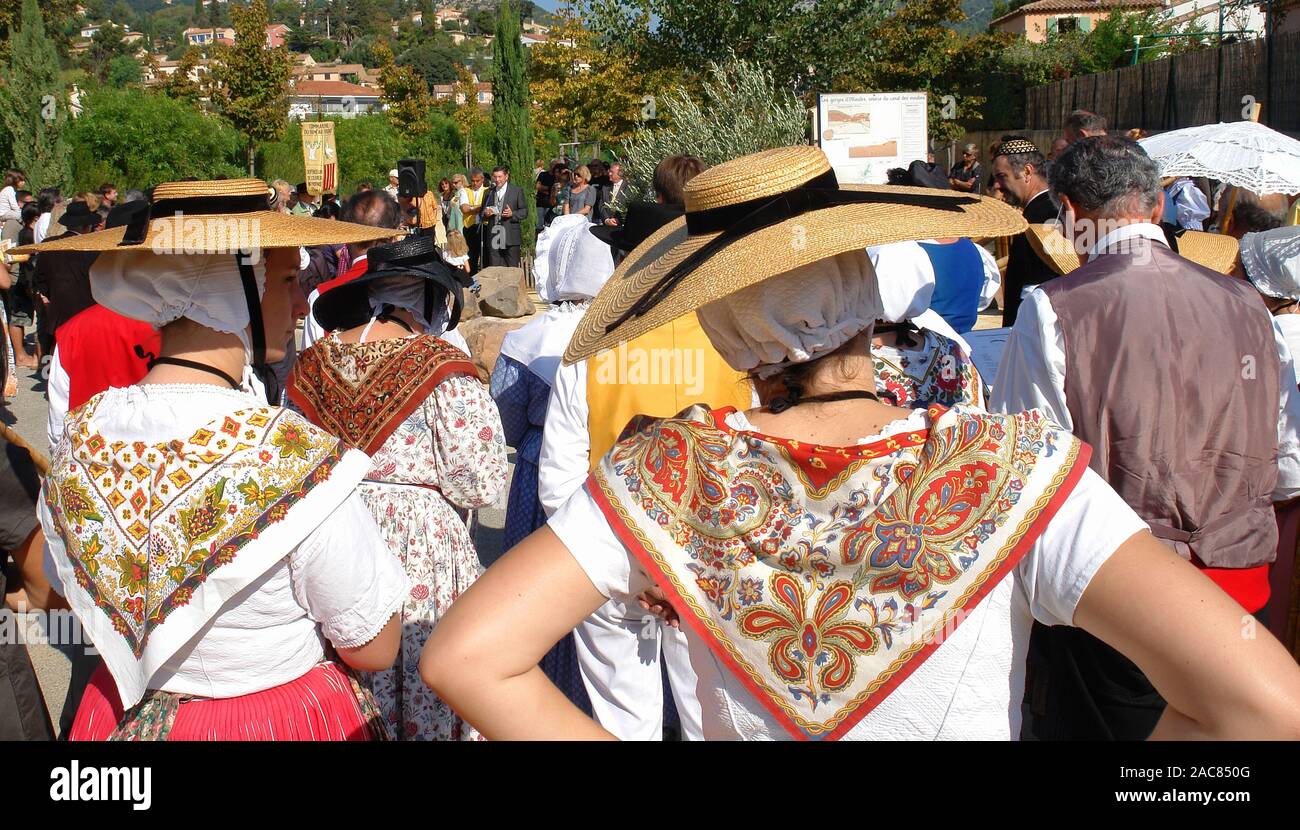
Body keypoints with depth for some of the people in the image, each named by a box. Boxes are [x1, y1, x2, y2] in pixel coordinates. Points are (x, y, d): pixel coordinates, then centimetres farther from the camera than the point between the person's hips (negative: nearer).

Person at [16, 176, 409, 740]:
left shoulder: (79, 435, -11)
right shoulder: (296, 459, -30)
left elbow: (62, 595, 6)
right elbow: (374, 648, -20)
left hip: (125, 715, 5)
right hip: (279, 722, -4)